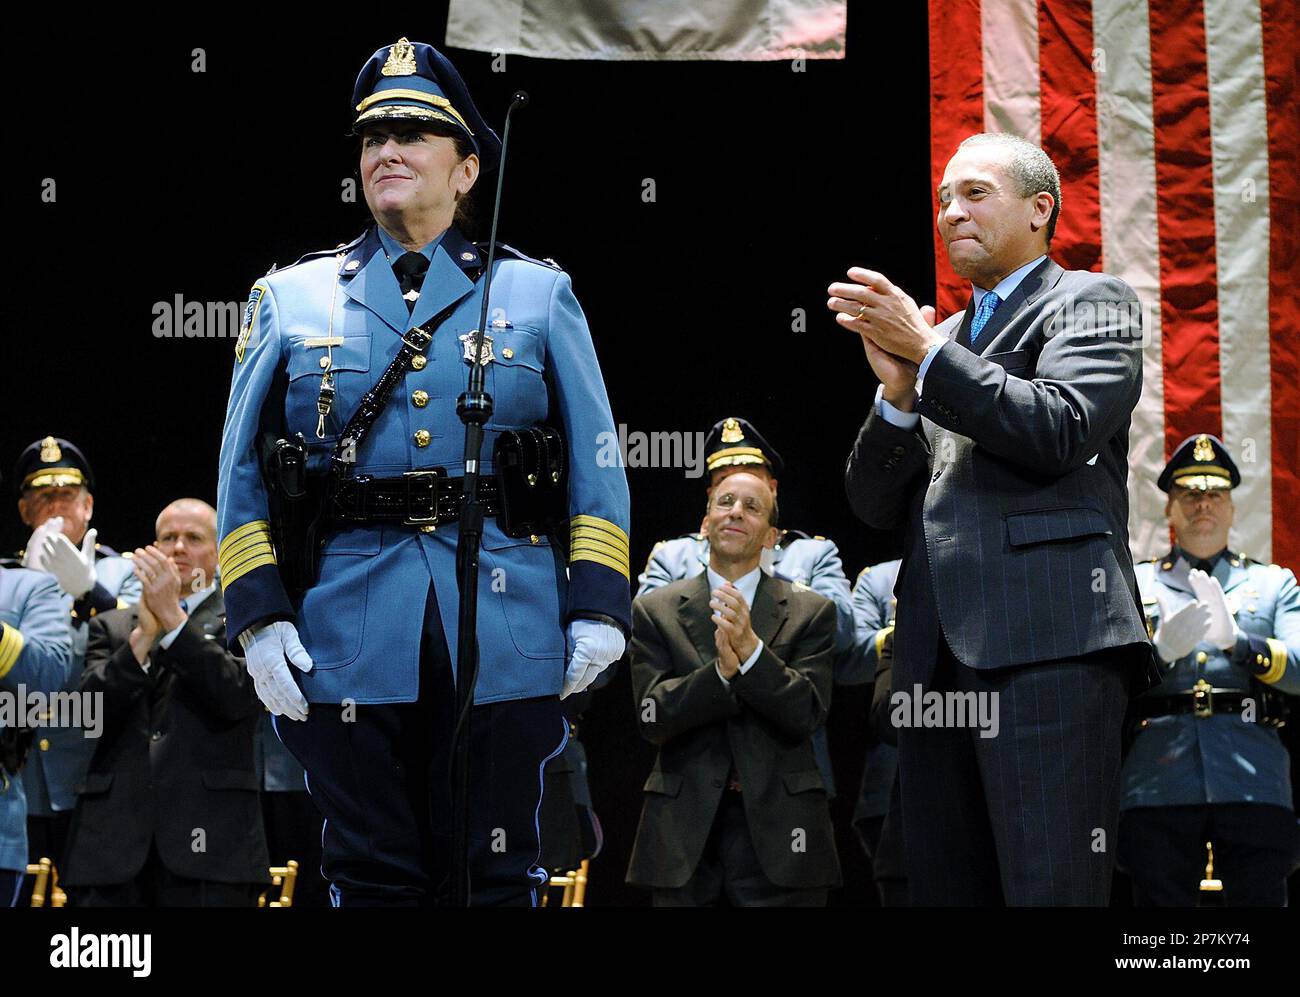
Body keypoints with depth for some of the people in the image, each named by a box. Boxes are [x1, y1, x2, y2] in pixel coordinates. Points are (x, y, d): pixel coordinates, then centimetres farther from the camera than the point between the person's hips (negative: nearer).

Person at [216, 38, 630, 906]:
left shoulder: (539, 294, 12)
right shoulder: (291, 300, 13)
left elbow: (594, 463, 8)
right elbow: (244, 471, 10)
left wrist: (600, 606, -2)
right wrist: (257, 612, -2)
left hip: (504, 630, 0)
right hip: (349, 631, 0)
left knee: (495, 876, 2)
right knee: (375, 879, 3)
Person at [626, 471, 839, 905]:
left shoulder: (811, 612, 6)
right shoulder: (654, 610, 7)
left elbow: (807, 714, -5)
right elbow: (651, 717, -3)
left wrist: (750, 648, -19)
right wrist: (721, 671, -19)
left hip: (779, 833, 0)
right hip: (686, 830, 0)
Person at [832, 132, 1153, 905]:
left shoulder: (1090, 303, 10)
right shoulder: (940, 341, 27)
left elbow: (1059, 430, -9)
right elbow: (877, 506, 19)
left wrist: (926, 352, -6)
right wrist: (899, 392, 1)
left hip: (1048, 636, -6)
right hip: (939, 655, 7)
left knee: (1051, 888, -16)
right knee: (946, 890, 2)